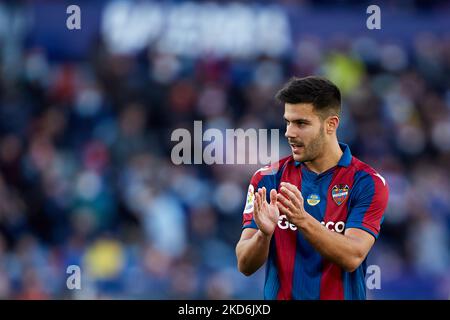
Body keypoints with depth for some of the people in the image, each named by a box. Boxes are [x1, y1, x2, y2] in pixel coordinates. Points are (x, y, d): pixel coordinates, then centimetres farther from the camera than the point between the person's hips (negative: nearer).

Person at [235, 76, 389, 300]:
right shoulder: (267, 179, -2)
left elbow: (352, 257, -20)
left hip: (341, 295, -2)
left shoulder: (367, 183, -8)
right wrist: (264, 233, -26)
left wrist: (303, 220, -33)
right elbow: (245, 265, -7)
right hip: (279, 295, 2)